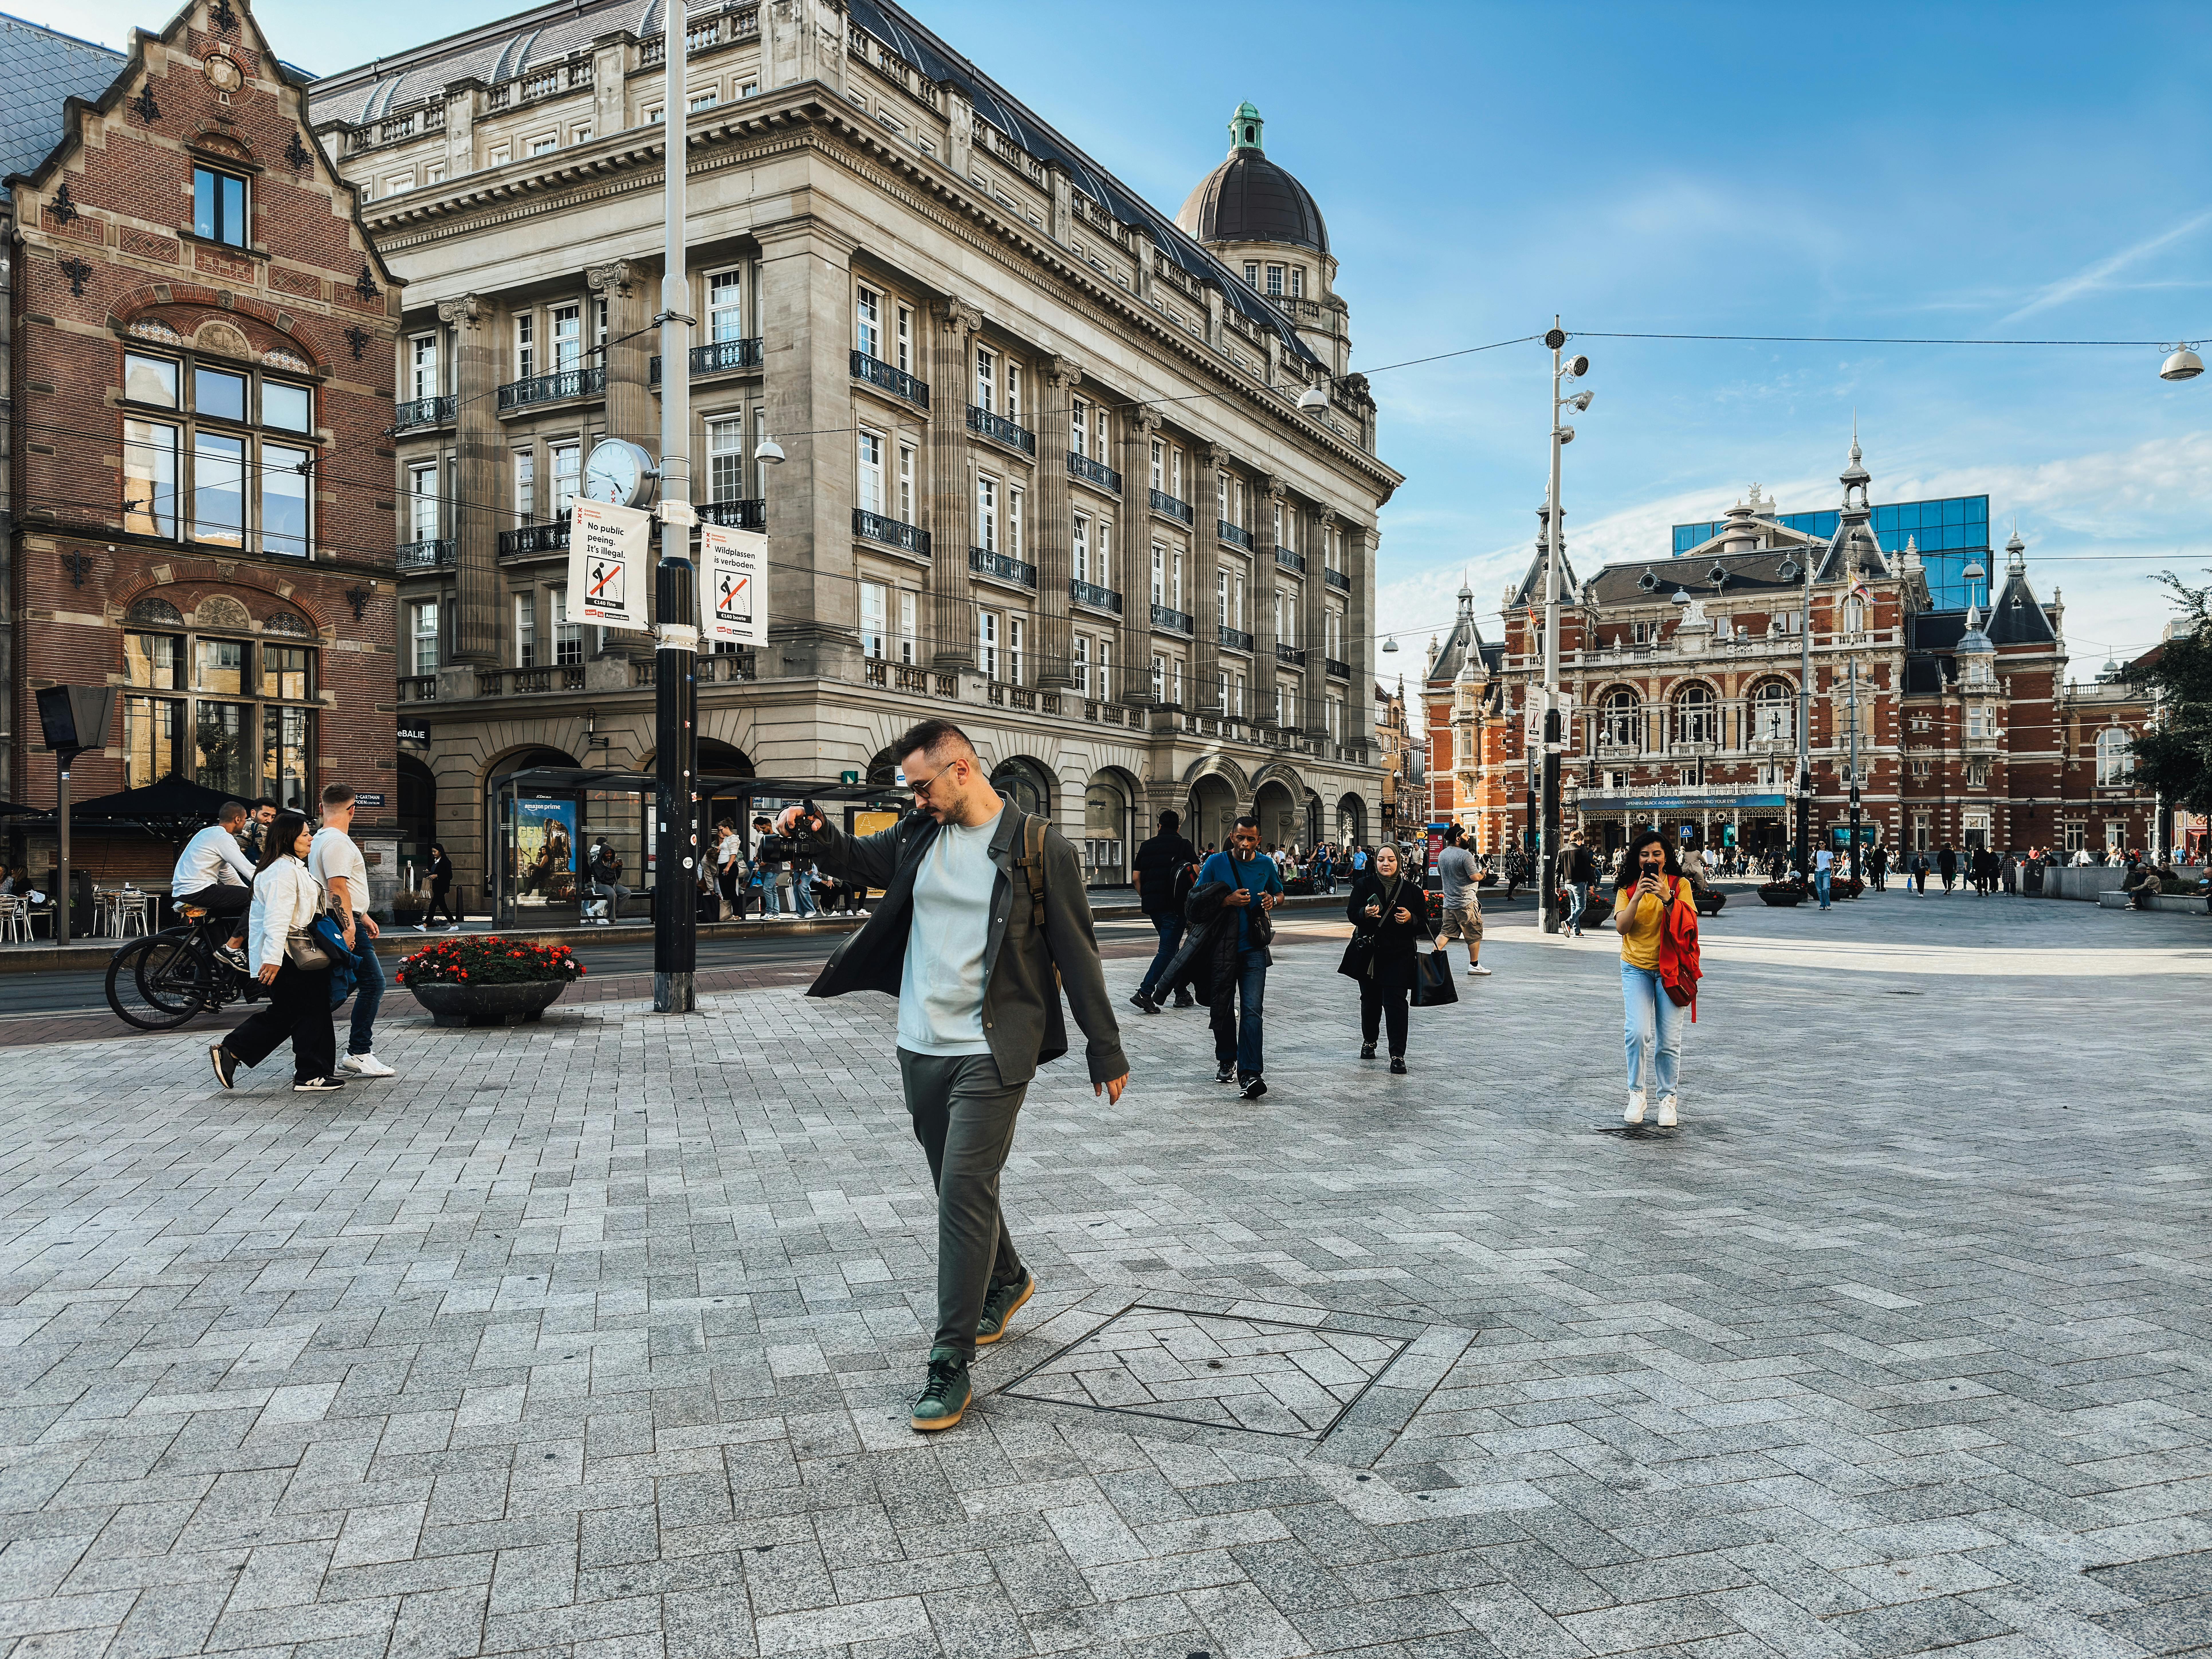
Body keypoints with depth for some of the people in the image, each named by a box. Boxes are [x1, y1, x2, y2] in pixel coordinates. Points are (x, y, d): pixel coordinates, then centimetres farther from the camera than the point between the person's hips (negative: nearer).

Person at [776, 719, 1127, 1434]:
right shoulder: (919, 836, 6)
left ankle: (952, 1363, 0)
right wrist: (816, 832, 2)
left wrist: (1106, 1052, -4)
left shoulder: (1037, 847, -9)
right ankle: (1006, 1280, 45)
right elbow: (859, 858, 25)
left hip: (990, 1053, -6)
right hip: (921, 1048, 6)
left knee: (964, 1193, -10)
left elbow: (1076, 954, -6)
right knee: (960, 1187, 19)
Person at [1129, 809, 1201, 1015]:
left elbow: (1136, 876, 10)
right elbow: (1196, 871, -9)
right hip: (1174, 905, -5)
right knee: (1167, 950, -6)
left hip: (1151, 904, 5)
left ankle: (1181, 994, 18)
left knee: (1171, 947, 15)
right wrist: (1192, 897, 5)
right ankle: (1145, 993, -18)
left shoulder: (1146, 846, 13)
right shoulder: (1183, 844, 1)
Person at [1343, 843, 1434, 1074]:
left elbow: (1424, 923, 5)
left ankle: (1398, 1055, -7)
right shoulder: (1364, 885, 2)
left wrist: (1411, 918, -17)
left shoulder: (1411, 889, 1)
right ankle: (1369, 1041, 38)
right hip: (1368, 953, 2)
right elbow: (1351, 914, -4)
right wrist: (1365, 913, -26)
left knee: (1395, 1001, -10)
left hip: (1399, 955, -2)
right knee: (1370, 999, 13)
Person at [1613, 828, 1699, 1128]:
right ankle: (1637, 1093, 4)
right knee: (1637, 1032, -14)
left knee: (1669, 1040, -1)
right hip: (1636, 968, 0)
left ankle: (1668, 1097, 16)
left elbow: (1689, 926, -9)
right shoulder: (1627, 888, 3)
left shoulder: (1680, 885, 2)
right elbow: (1621, 927, -9)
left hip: (1670, 968, 0)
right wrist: (1639, 896, -19)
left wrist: (1667, 898, -21)